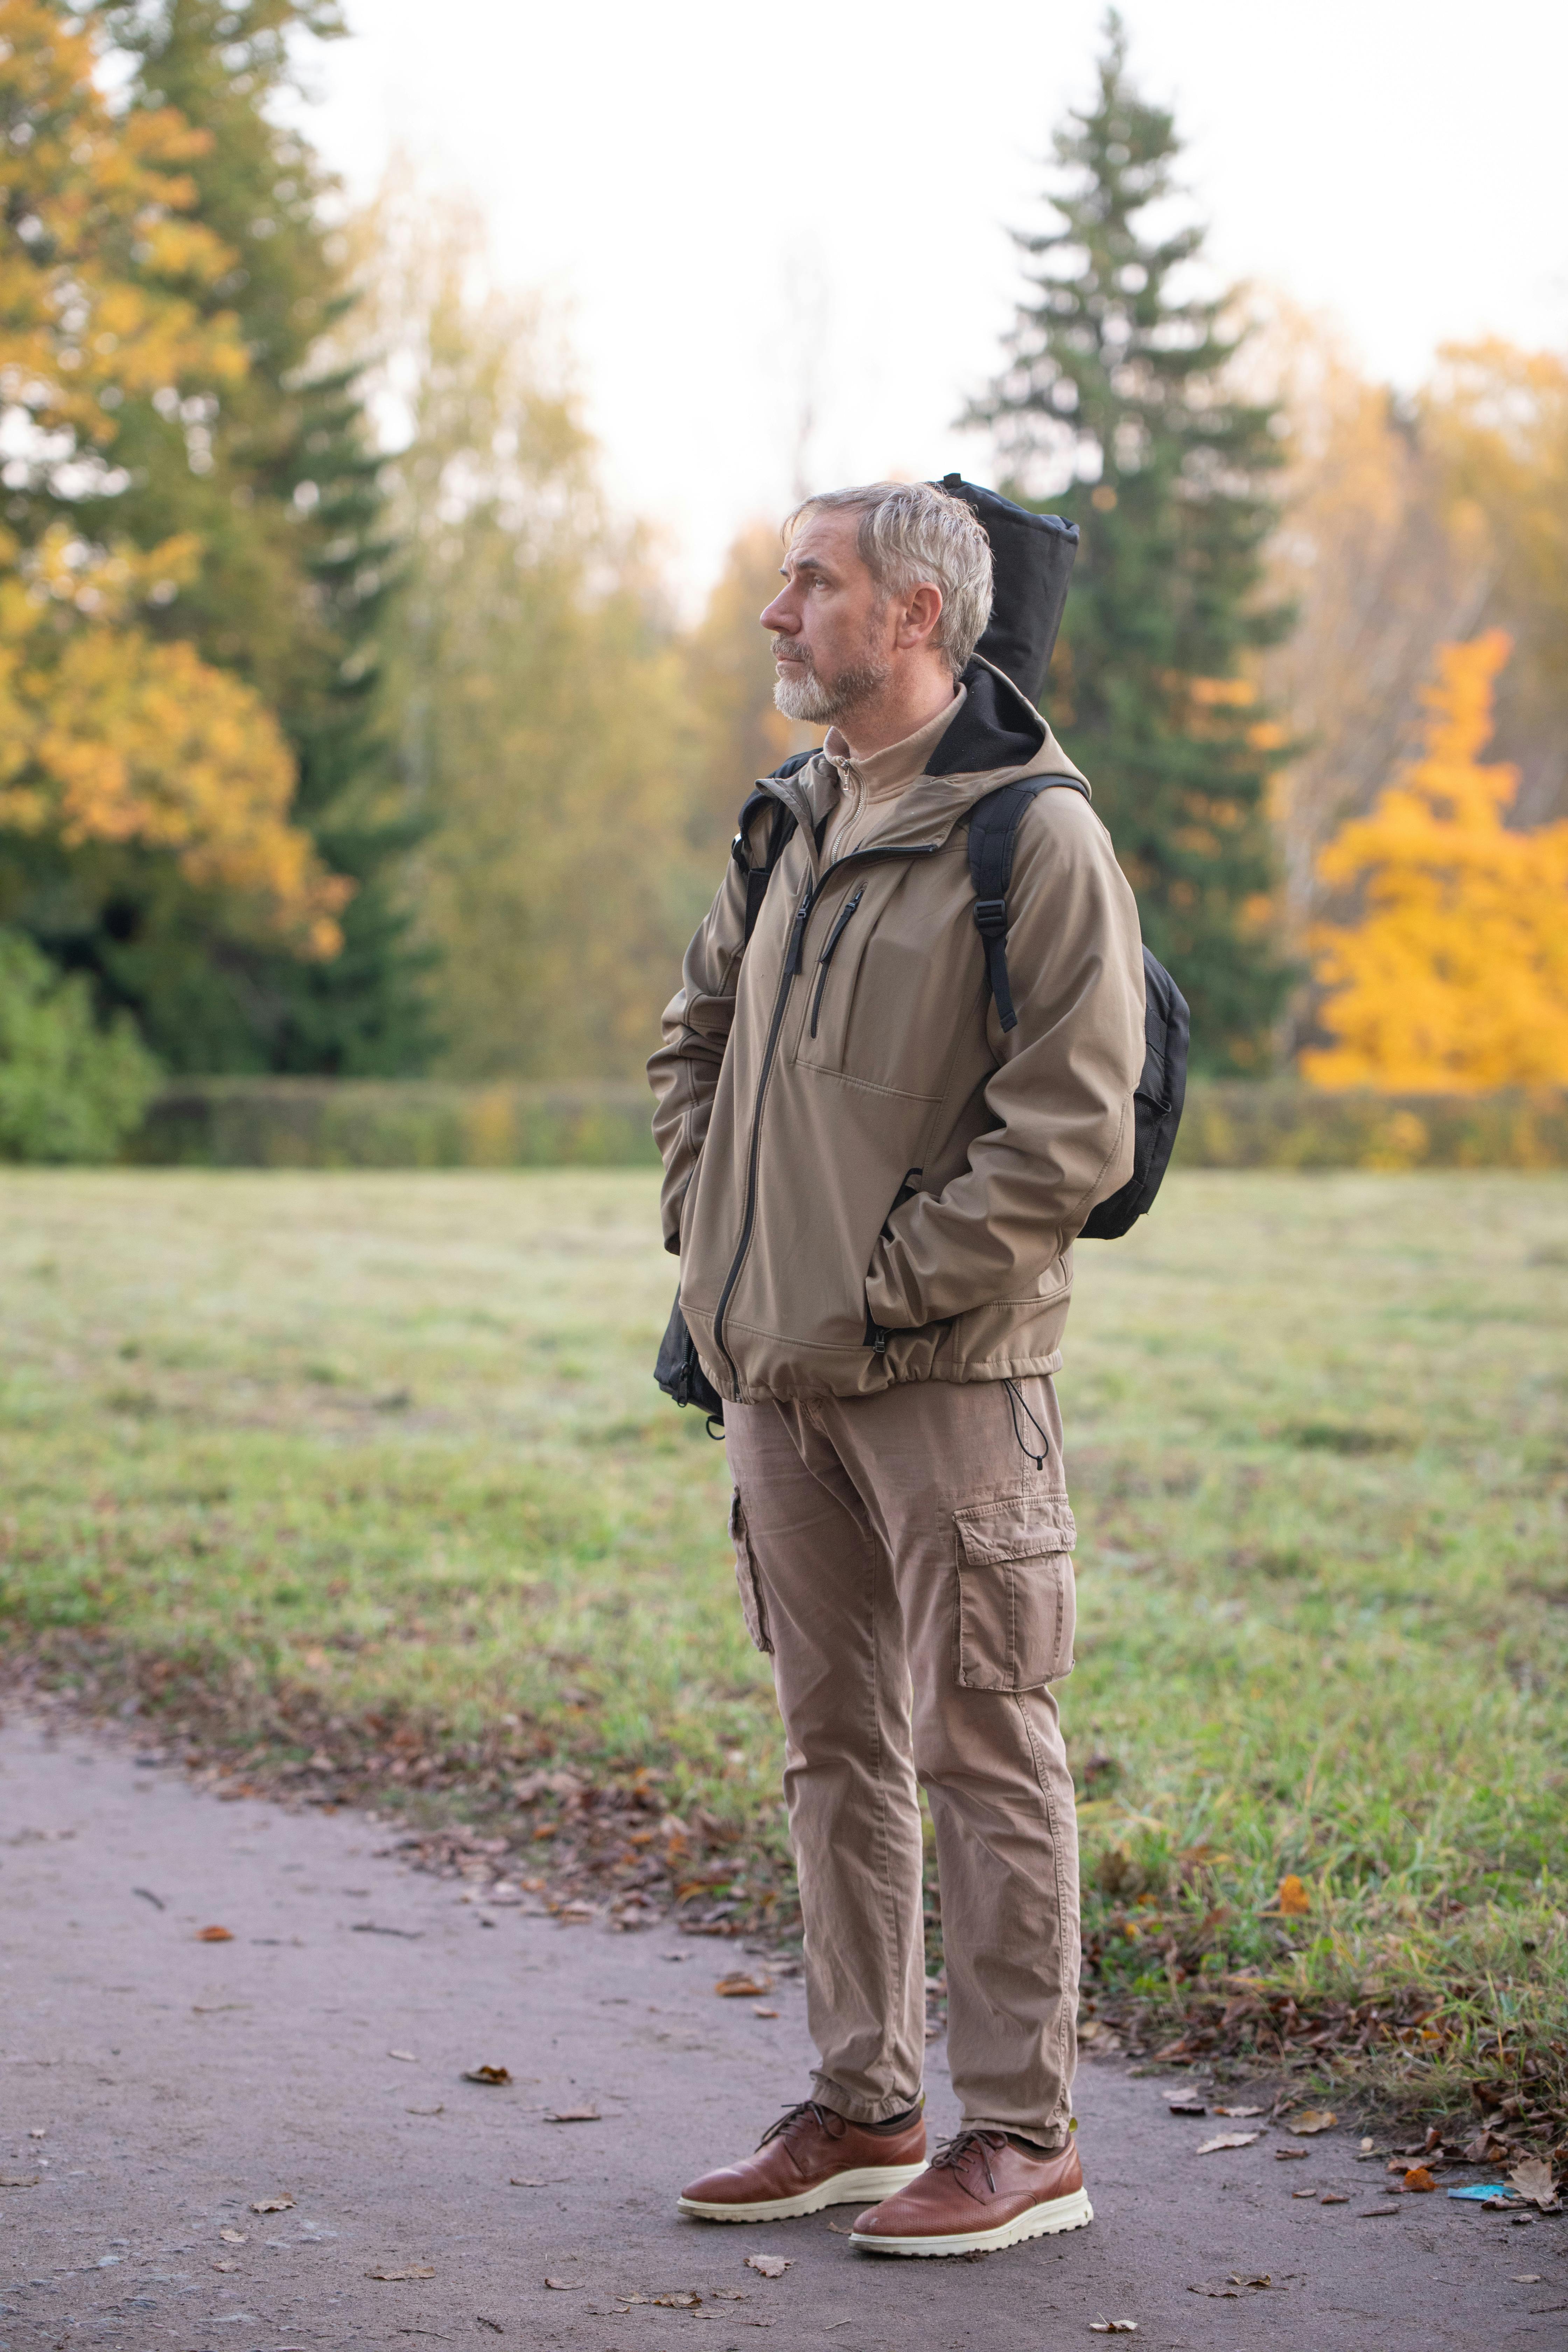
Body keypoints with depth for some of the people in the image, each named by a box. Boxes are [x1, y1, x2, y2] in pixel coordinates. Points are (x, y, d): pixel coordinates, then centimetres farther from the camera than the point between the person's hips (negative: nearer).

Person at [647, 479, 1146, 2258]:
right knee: (836, 1747, 13)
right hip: (777, 1373, 7)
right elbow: (696, 1040, 26)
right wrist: (706, 1237, 12)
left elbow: (1069, 1131, -15)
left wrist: (886, 1294, -15)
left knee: (983, 1751, -1)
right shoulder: (792, 825, 13)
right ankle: (863, 2108, 24)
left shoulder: (1037, 840, -10)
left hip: (947, 1377, -7)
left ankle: (1021, 2139, 8)